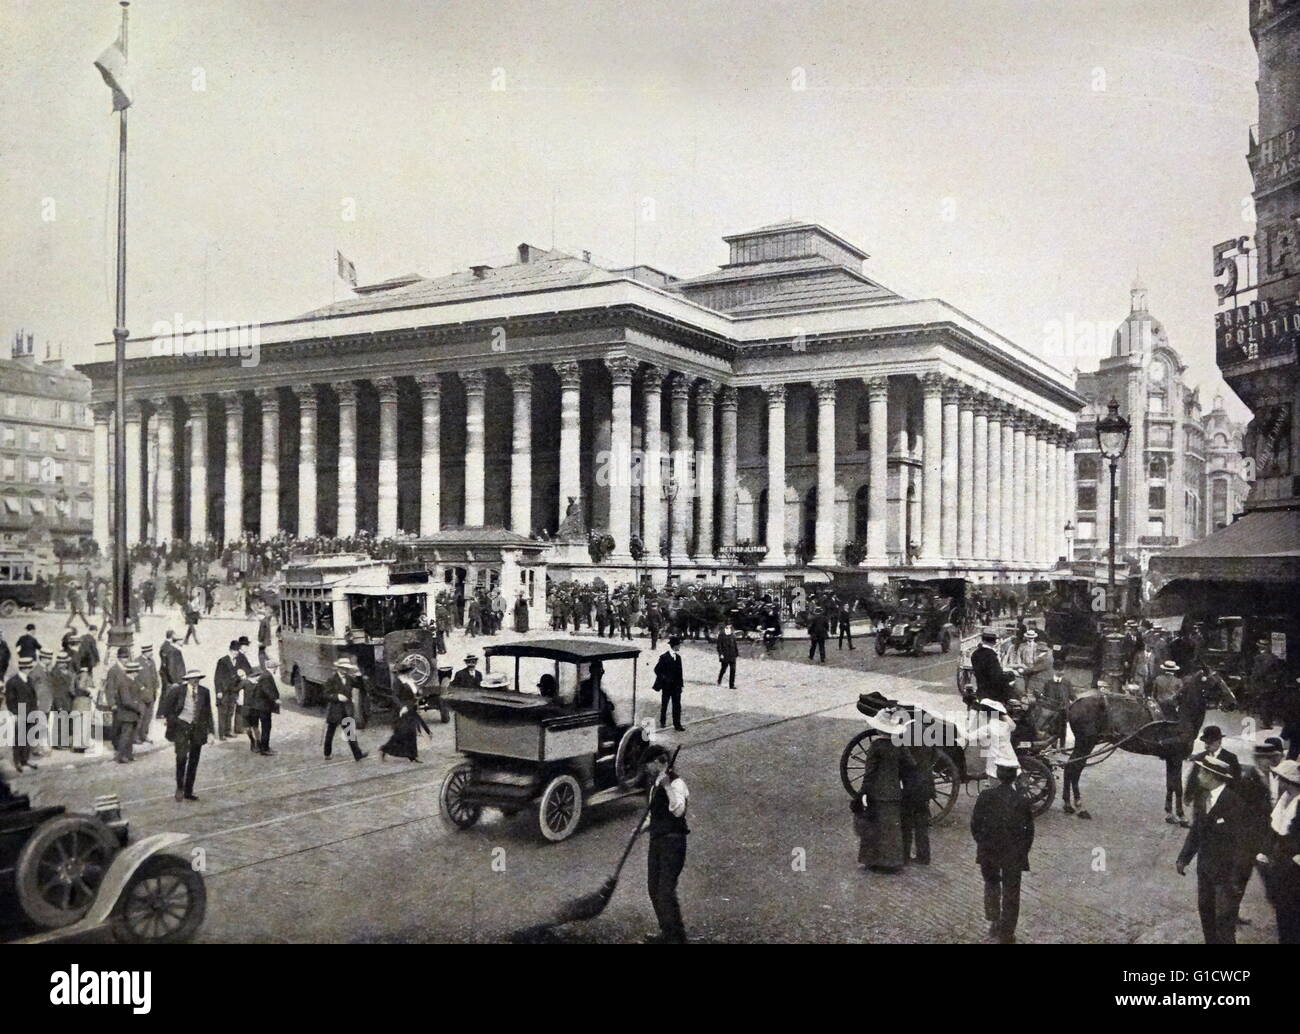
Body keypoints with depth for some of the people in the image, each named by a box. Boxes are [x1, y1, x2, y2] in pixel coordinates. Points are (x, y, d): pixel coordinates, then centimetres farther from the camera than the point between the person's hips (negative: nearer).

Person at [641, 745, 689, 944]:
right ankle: (667, 933, 27)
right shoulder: (655, 784, 15)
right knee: (654, 889, 14)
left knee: (666, 890, -12)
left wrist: (667, 786, -34)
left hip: (672, 840, -9)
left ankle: (677, 937, -4)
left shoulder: (676, 783, -12)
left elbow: (678, 810, -29)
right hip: (656, 841, 9)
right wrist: (643, 827, 10)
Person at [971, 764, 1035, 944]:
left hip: (988, 850, 1)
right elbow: (1029, 830, -4)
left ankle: (993, 925, 16)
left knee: (991, 884, 24)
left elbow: (975, 824, -6)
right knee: (1011, 892, 11)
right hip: (1014, 854, -1)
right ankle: (1006, 935, 15)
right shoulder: (1022, 800, -11)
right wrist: (1023, 851, 10)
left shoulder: (985, 796, -12)